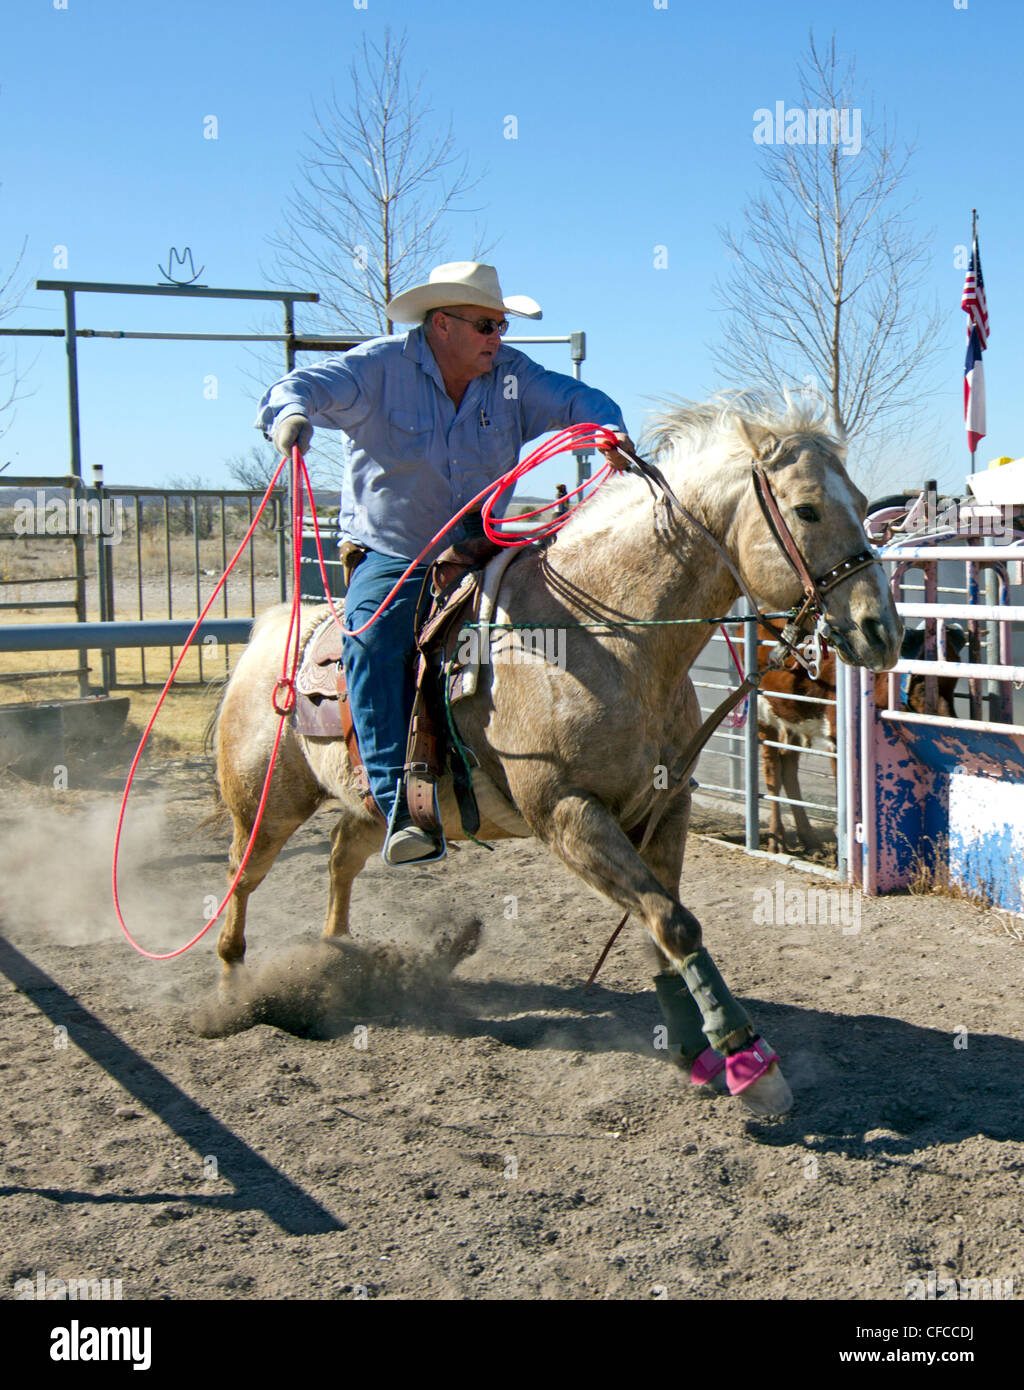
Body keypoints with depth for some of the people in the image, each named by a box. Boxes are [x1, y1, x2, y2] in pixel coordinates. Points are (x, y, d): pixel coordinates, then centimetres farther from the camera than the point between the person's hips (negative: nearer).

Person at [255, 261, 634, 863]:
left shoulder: (511, 375, 3)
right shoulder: (379, 367, -8)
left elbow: (574, 400, -2)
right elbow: (306, 386, -18)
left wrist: (610, 431, -26)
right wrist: (291, 413, -44)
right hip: (389, 557, -4)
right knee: (373, 642, -31)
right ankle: (399, 809, -35)